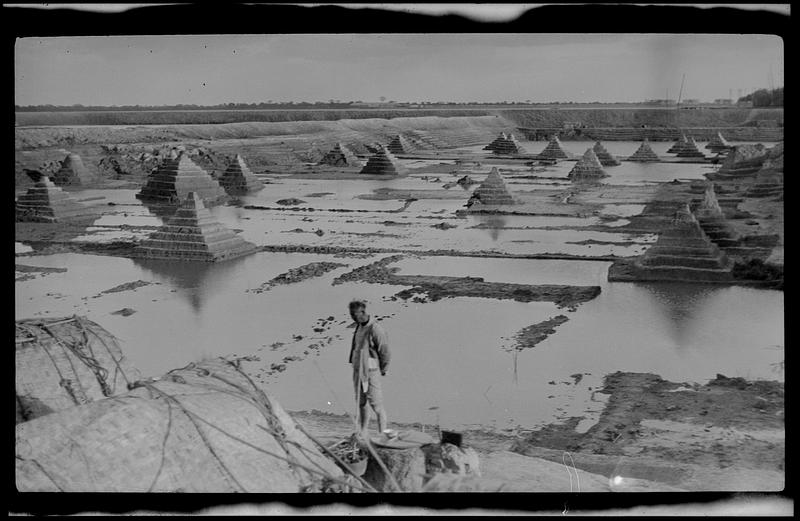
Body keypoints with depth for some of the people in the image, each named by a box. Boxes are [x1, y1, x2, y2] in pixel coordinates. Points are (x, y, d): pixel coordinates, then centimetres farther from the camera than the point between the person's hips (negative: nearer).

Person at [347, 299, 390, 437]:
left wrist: (382, 370, -1)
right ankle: (363, 435, 20)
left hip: (371, 371, -8)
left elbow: (385, 351, -13)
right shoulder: (359, 327, 8)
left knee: (376, 405, -5)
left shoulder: (375, 329, -17)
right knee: (361, 404, 12)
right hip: (357, 370, 8)